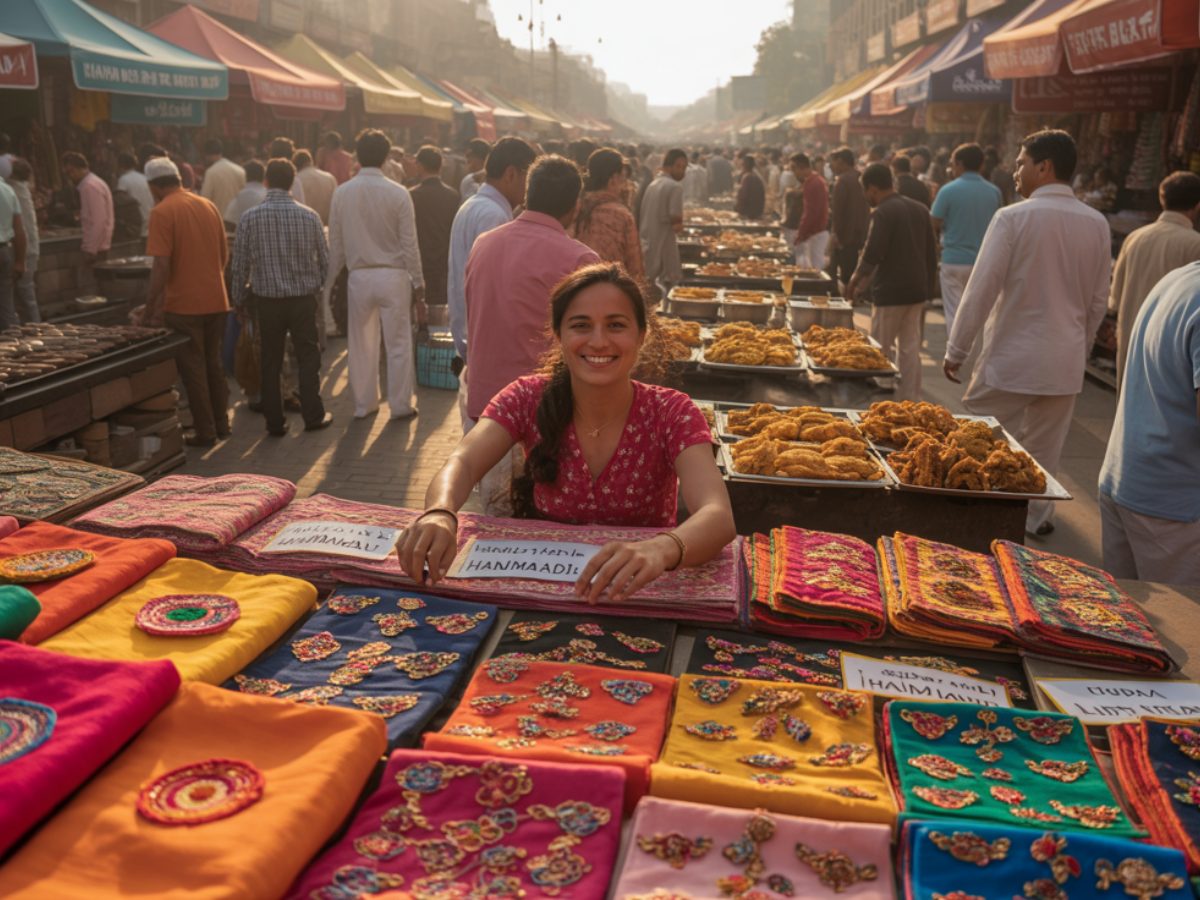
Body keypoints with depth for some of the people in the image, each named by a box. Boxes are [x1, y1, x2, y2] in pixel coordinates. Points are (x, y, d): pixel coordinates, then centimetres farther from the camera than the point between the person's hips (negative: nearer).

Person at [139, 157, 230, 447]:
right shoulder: (208, 205, 8)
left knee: (193, 368, 3)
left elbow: (162, 265, -17)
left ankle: (205, 431, 7)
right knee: (213, 363, 17)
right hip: (217, 300, 6)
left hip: (184, 304, -6)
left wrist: (150, 307, -13)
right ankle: (221, 422, 23)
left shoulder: (162, 212, -11)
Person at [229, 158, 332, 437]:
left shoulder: (249, 218, -6)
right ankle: (313, 416, 15)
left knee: (271, 362, 10)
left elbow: (239, 265, -2)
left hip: (267, 299, 0)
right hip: (303, 298, 0)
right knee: (308, 358, 12)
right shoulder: (309, 216, -5)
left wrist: (239, 299, 11)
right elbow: (324, 260, 2)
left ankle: (275, 422, 14)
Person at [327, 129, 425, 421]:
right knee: (398, 344, 6)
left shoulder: (342, 193, -2)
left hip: (359, 276, 3)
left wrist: (333, 276, 14)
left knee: (361, 344, 13)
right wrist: (418, 282, 0)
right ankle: (400, 405, 12)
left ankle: (364, 404, 21)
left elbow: (335, 243, 3)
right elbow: (409, 244, -7)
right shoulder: (398, 194, -10)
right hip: (393, 276, -3)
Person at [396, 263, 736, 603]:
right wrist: (440, 515, -47)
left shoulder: (671, 414, -12)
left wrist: (662, 549, -51)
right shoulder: (529, 399, -7)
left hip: (640, 592, -1)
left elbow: (718, 516, -28)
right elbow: (462, 463, -23)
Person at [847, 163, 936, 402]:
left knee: (879, 350, 2)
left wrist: (854, 282, -3)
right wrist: (927, 287, 20)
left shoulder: (883, 213, -14)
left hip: (890, 292, -7)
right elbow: (931, 253, 13)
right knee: (910, 347, 11)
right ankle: (910, 399, 13)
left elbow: (872, 255, -18)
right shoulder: (920, 210, 10)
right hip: (917, 290, 7)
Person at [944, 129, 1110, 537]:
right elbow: (1098, 302, 10)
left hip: (1011, 358, -5)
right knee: (1044, 449, 16)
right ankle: (1036, 517, 27)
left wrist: (955, 351, -4)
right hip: (1066, 362, 5)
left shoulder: (1013, 217, -12)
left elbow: (981, 289, -12)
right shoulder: (1097, 224, 3)